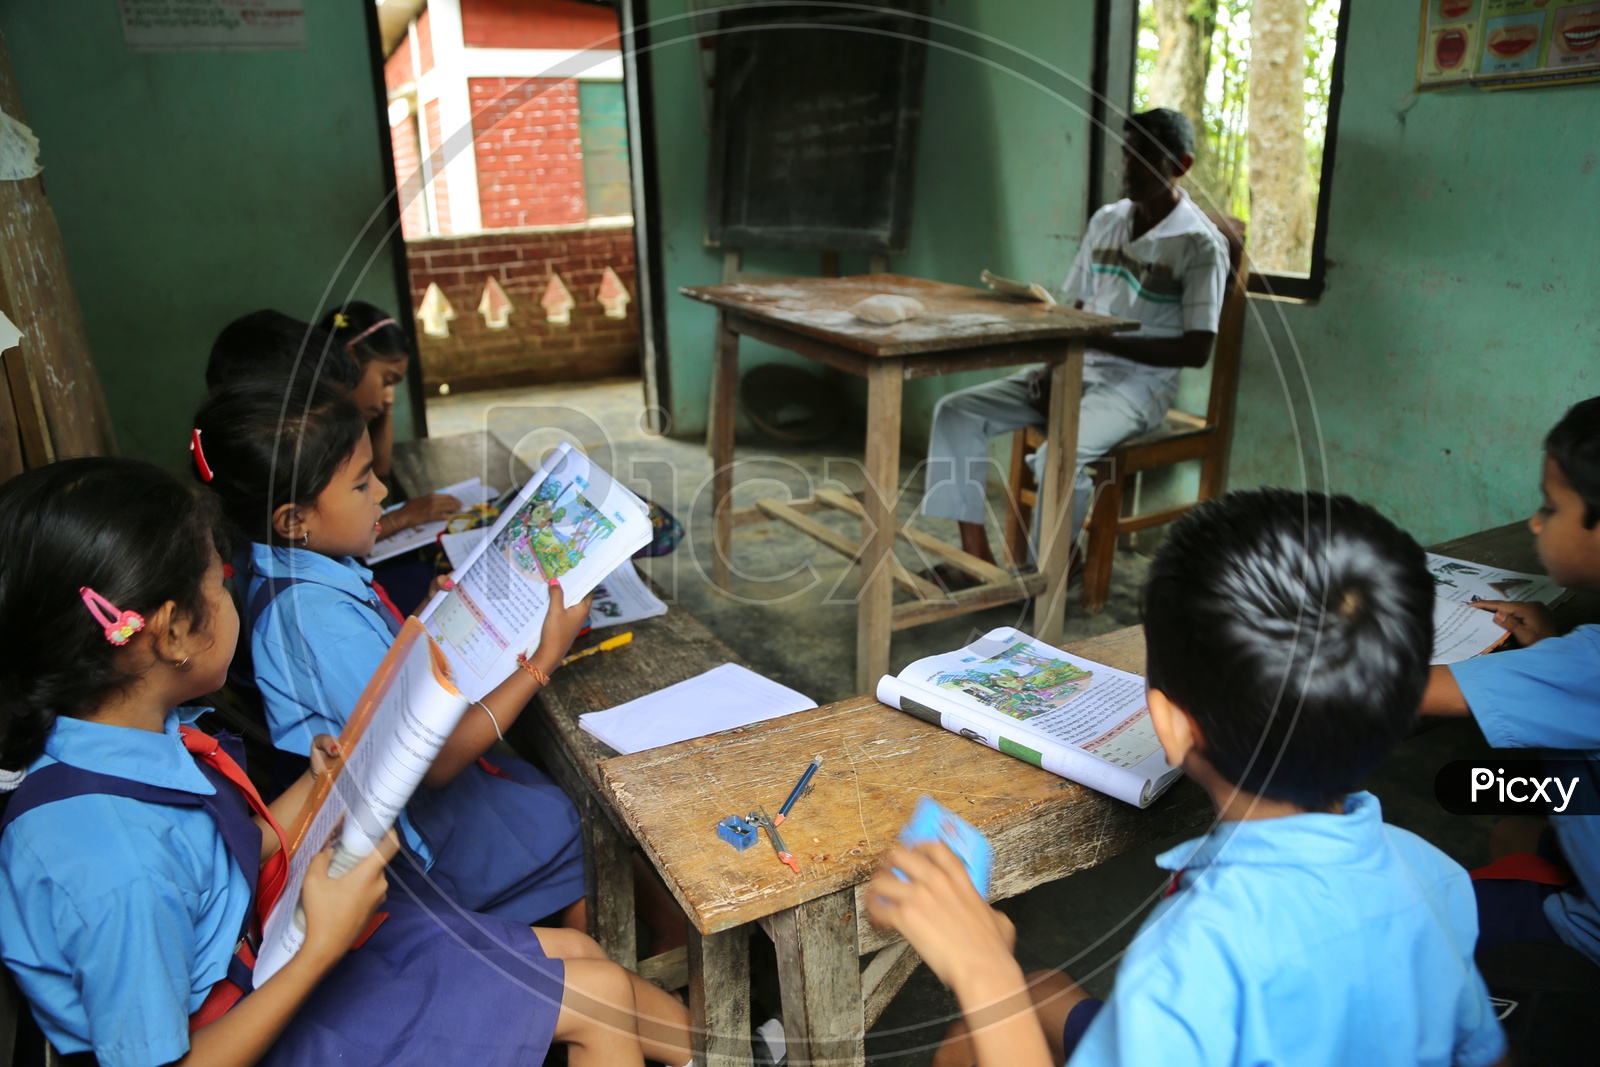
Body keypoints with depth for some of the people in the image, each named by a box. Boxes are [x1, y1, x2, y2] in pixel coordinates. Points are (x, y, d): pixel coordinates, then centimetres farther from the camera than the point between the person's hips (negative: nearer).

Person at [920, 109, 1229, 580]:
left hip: (1138, 384, -6)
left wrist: (1104, 341, -19)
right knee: (956, 412, -10)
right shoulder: (1106, 221, 10)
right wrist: (1053, 365, -5)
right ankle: (975, 551, -5)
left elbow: (1196, 349, -14)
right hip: (1076, 368, 7)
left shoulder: (1200, 244, -10)